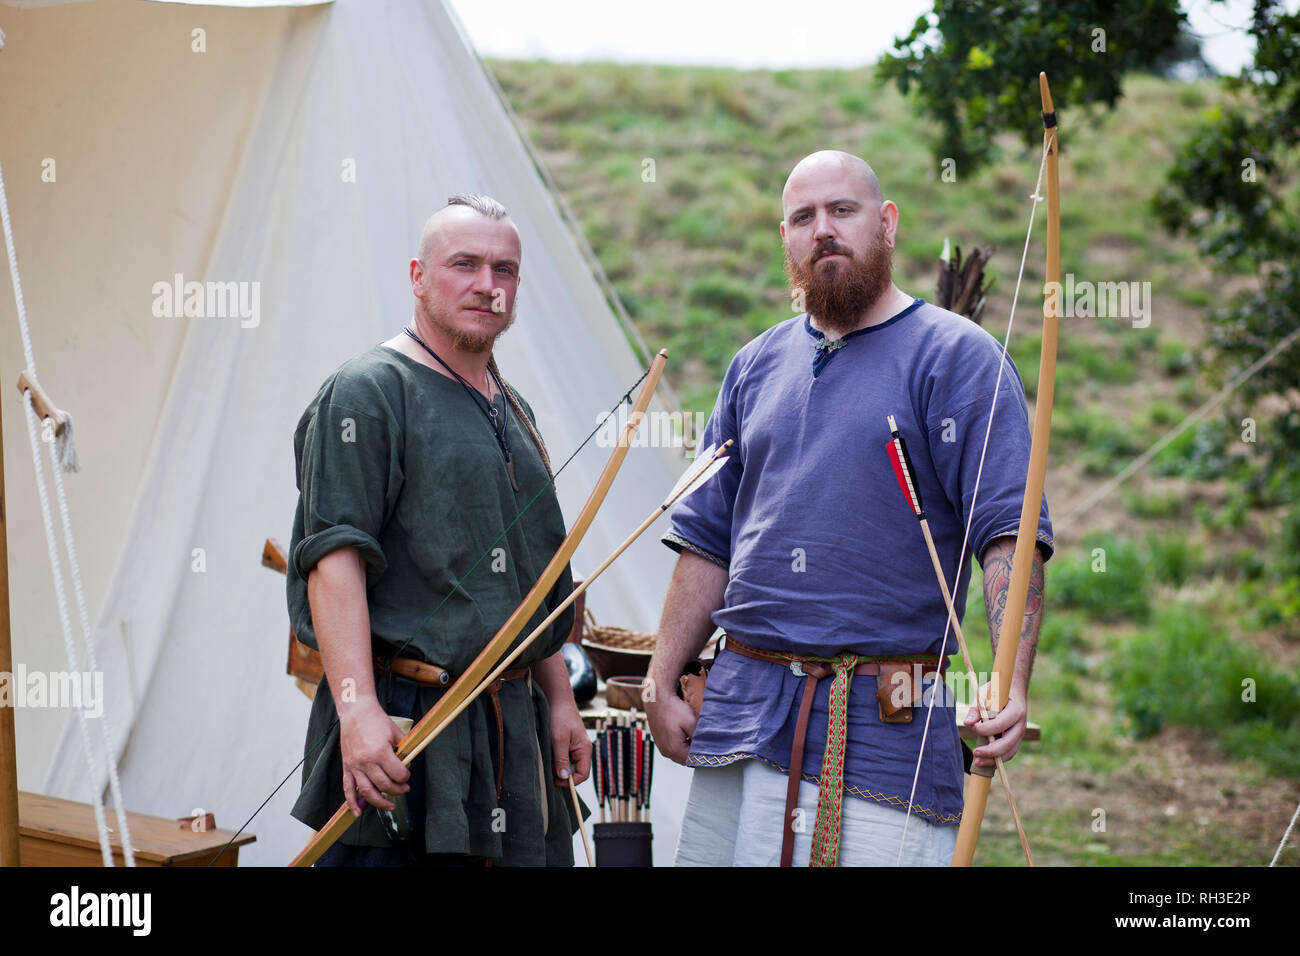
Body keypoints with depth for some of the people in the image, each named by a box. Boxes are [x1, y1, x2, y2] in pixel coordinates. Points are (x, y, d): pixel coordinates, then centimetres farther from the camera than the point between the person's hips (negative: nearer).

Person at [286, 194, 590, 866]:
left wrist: (559, 701, 20)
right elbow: (334, 558, -16)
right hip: (401, 723, -8)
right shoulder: (365, 394, -7)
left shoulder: (513, 413, 19)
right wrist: (357, 709, -26)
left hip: (512, 730, 8)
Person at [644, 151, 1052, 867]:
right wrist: (662, 686, 12)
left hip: (885, 726, -5)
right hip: (741, 714, 5)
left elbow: (1011, 534, -12)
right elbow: (708, 540, 18)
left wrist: (1013, 682, -25)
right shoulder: (756, 366, 15)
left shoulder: (957, 358, -3)